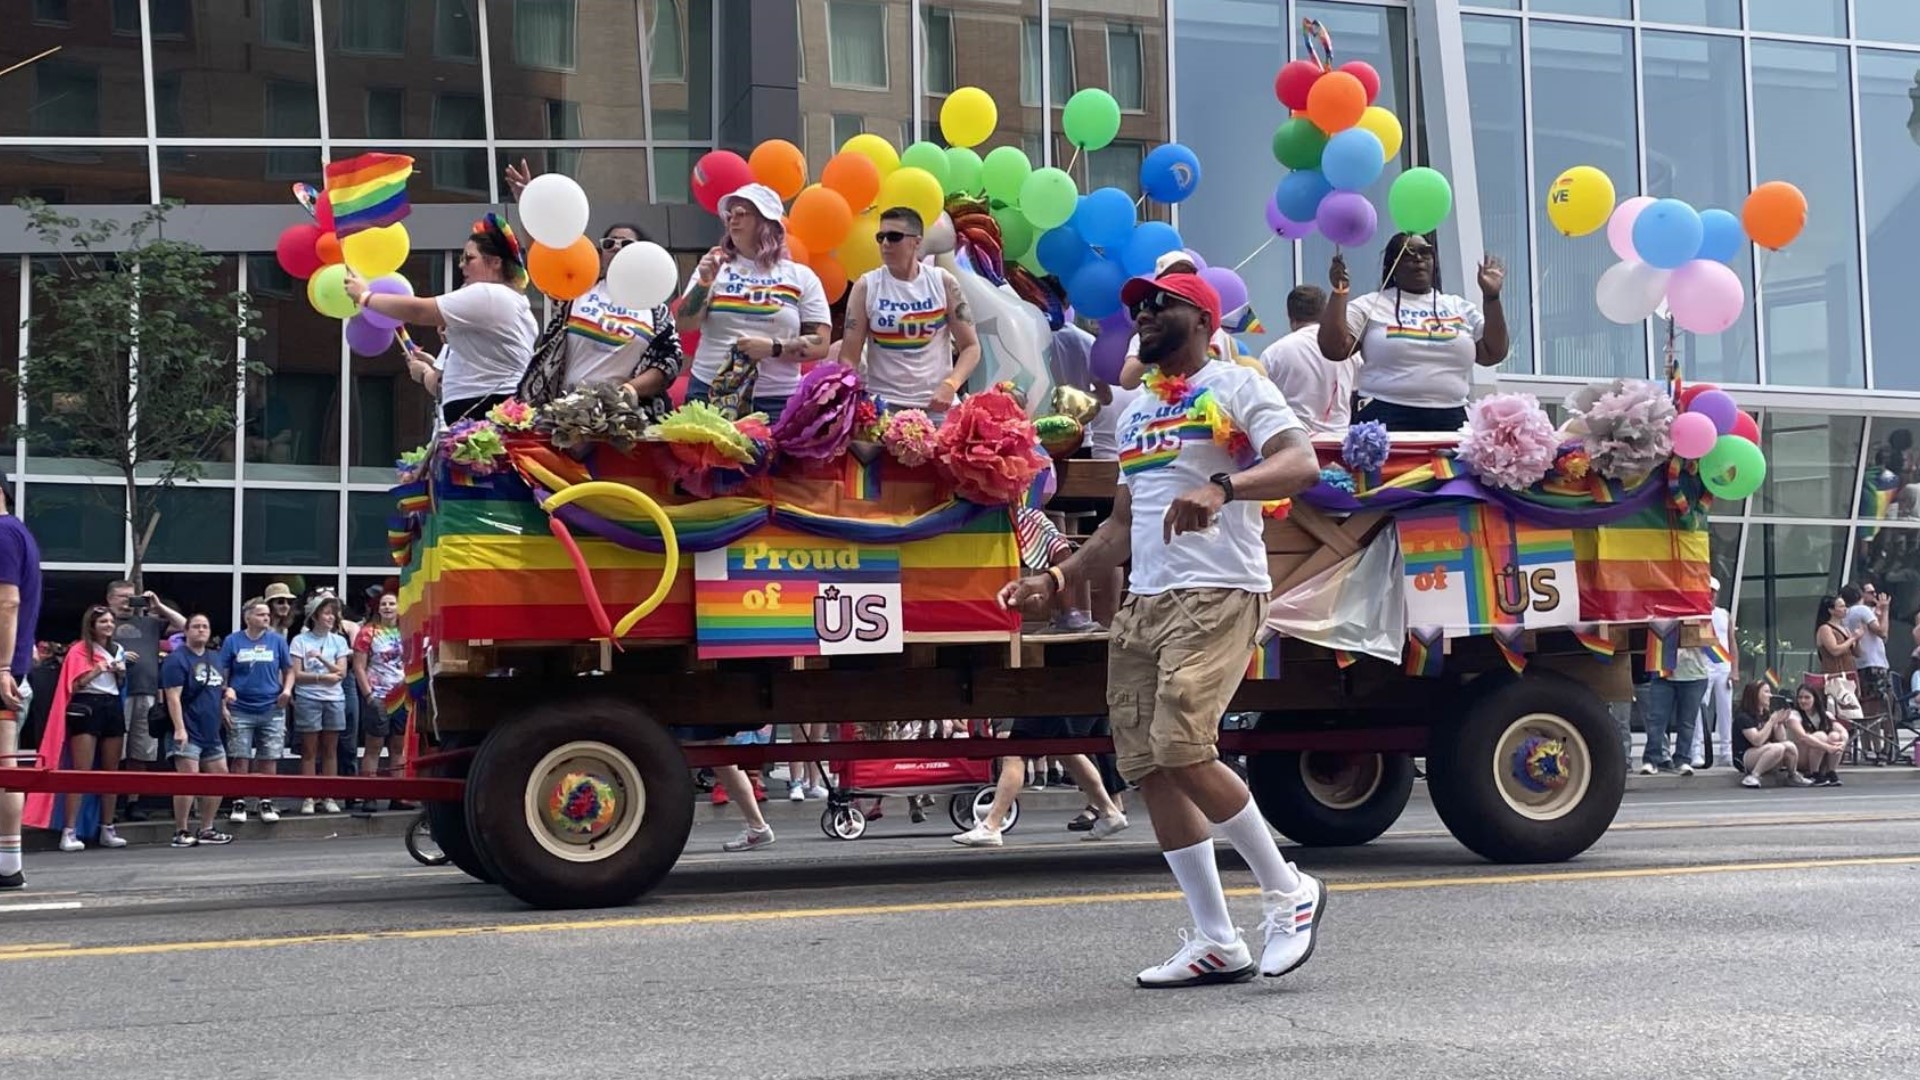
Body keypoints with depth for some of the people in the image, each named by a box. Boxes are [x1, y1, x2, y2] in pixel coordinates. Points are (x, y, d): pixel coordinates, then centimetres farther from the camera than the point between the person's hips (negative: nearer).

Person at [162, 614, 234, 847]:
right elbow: (173, 696, -16)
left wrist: (228, 691, 8)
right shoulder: (177, 659, -8)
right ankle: (181, 832, -5)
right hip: (189, 733, -8)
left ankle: (206, 830, 20)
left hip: (212, 732, 8)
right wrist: (179, 728, -24)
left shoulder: (215, 659, 17)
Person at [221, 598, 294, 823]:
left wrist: (287, 689, -6)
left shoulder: (277, 640, 5)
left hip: (271, 710, 1)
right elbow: (222, 673, 4)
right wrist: (227, 690, -14)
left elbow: (288, 670, 11)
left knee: (269, 759, 4)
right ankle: (239, 803, 8)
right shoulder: (232, 641, 2)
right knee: (240, 758, 0)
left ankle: (266, 803, 14)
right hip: (241, 710, -1)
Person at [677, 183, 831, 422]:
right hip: (709, 392, 1)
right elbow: (683, 324, 2)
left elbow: (820, 345, 0)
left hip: (776, 401, -1)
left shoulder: (801, 277, 5)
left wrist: (773, 348, -14)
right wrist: (704, 283, -12)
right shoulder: (713, 268, 10)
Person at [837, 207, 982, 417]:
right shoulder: (866, 286, 1)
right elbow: (848, 357, 0)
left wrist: (950, 385, -15)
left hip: (936, 404, 1)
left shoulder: (943, 283, 2)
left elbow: (970, 347, 2)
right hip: (882, 405, -1)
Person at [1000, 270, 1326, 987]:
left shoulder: (1236, 388, 0)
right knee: (1147, 766, 1)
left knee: (1182, 749, -21)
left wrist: (1220, 486, -32)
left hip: (1218, 596, -8)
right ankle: (1215, 942, 8)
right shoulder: (1136, 413, 24)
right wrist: (1057, 579, 18)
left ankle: (1288, 890, -2)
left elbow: (1302, 465, -16)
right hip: (1141, 603, 8)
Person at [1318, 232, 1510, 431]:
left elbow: (1493, 354, 8)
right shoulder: (1371, 306, 6)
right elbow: (1334, 349, -5)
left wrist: (1491, 296, 3)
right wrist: (1339, 292, -11)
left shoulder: (1460, 308, 16)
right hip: (1385, 420, -3)